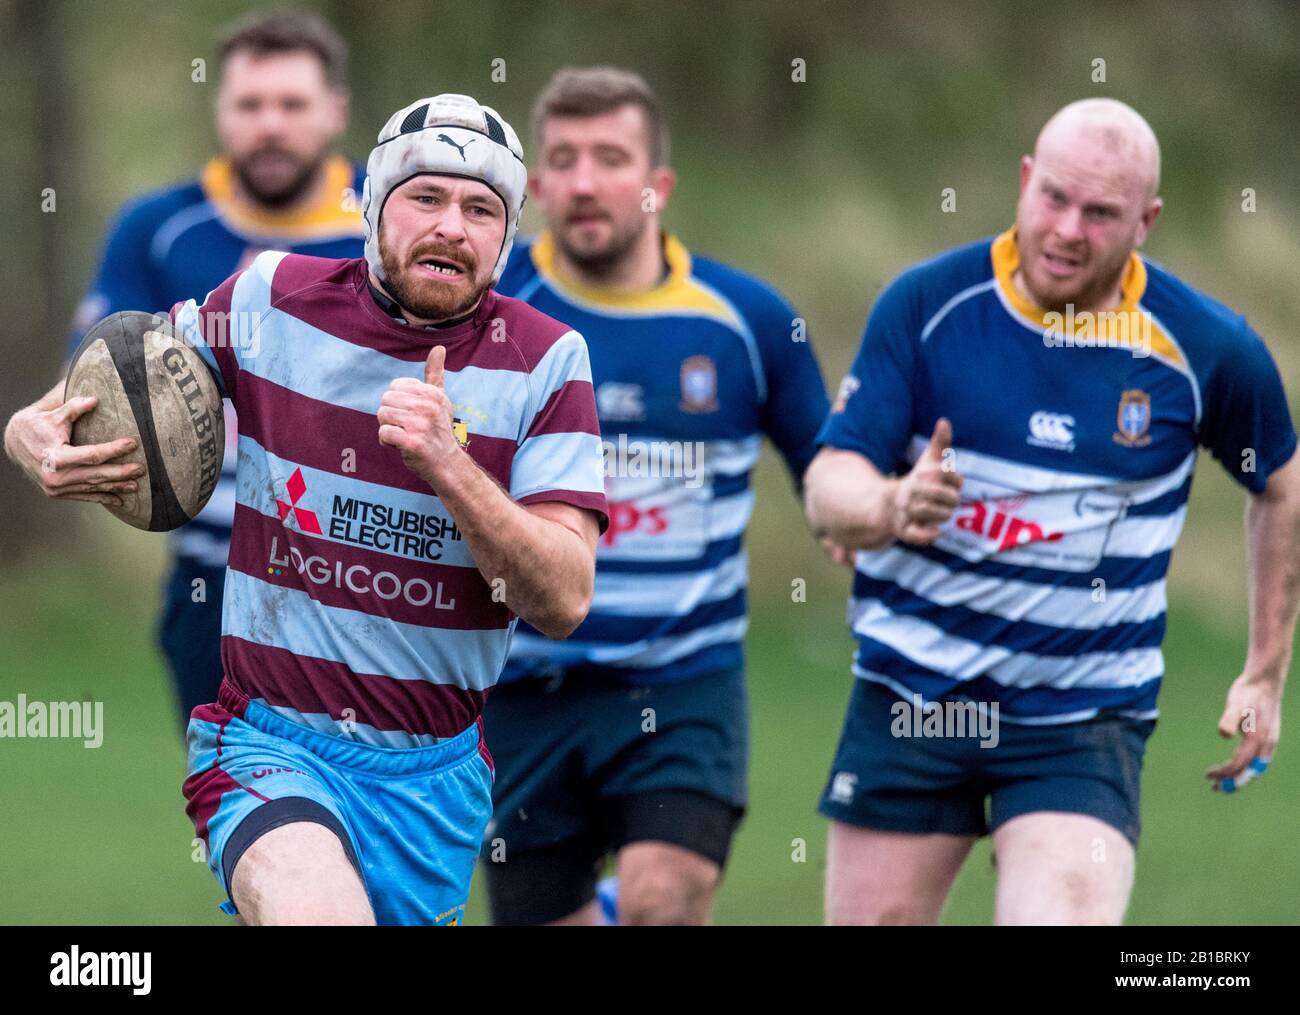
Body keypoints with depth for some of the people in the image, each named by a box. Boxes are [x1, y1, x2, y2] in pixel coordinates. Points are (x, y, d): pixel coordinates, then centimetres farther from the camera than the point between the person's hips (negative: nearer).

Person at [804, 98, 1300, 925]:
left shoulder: (1206, 347, -6)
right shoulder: (927, 303, -6)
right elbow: (830, 484, -8)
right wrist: (889, 507, -32)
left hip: (1083, 723, -2)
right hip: (911, 695, 2)